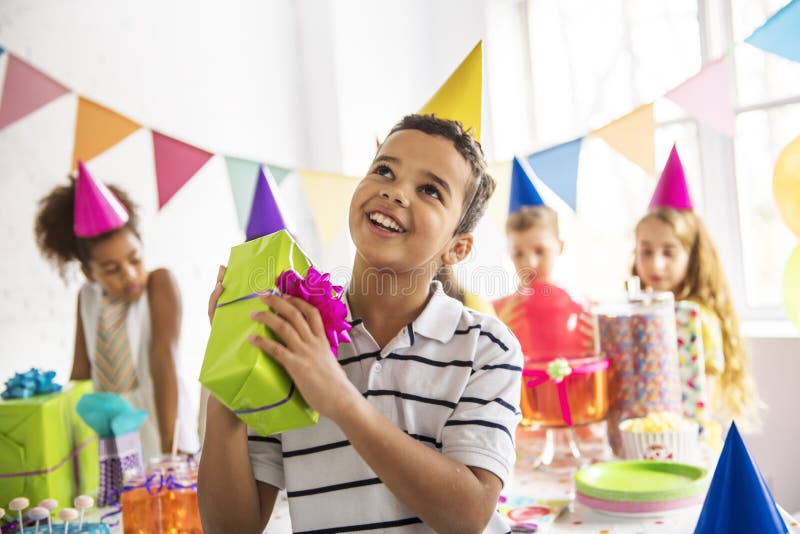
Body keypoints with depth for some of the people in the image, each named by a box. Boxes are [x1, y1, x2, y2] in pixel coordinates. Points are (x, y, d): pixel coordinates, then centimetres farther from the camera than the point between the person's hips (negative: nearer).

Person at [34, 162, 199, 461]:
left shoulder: (160, 283, -11)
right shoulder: (87, 298, 4)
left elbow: (164, 362, -19)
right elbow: (80, 374, 5)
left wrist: (168, 448, -23)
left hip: (157, 422, -4)